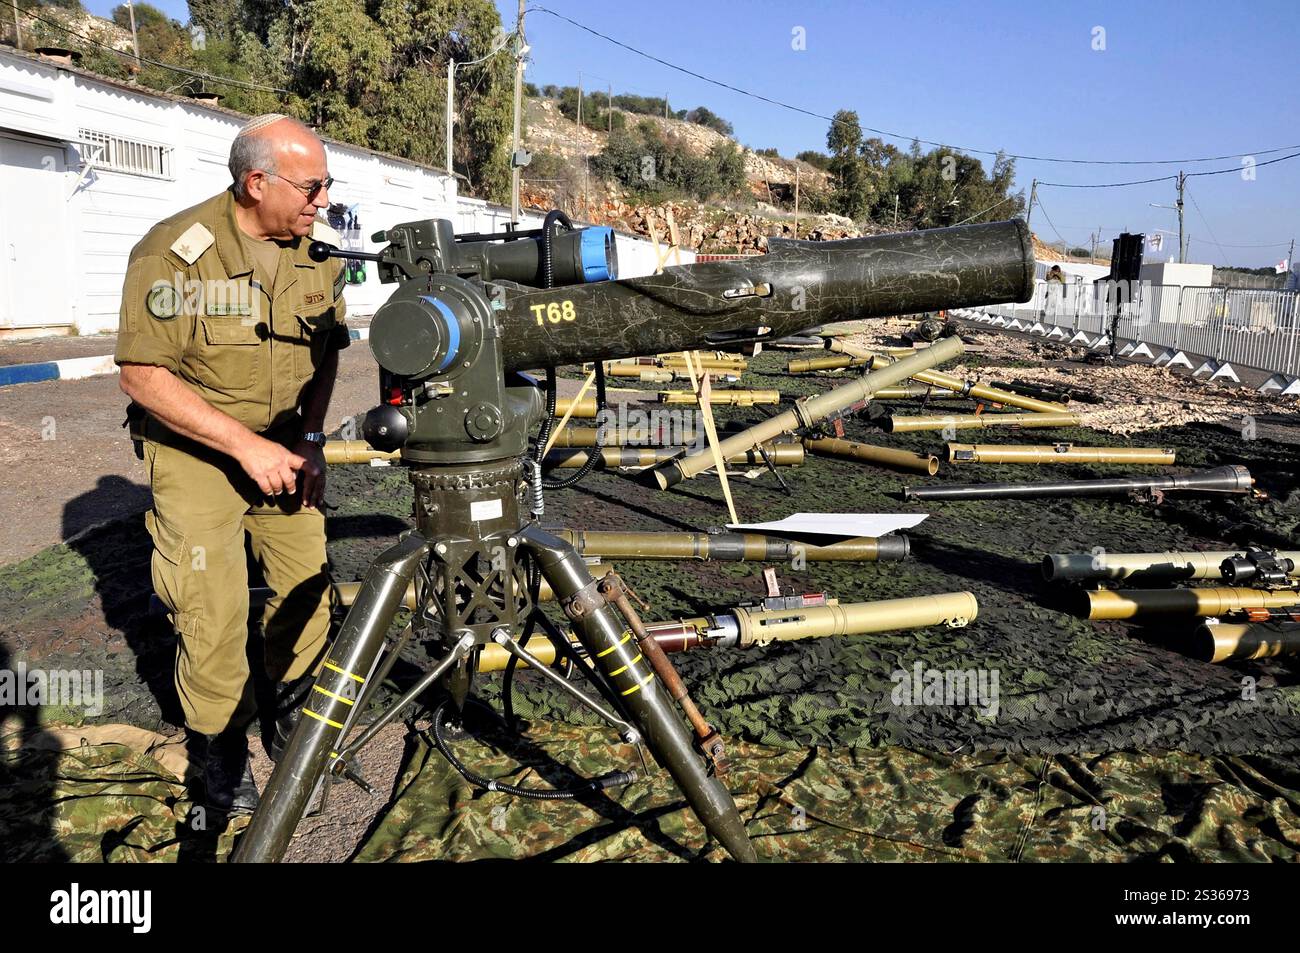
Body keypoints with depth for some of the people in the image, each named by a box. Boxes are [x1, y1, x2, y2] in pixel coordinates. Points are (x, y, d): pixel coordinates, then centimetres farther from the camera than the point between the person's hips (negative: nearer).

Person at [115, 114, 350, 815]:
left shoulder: (318, 248, -2)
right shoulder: (173, 252, -18)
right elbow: (143, 376, -17)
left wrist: (311, 439, -2)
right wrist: (247, 446, -22)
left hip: (285, 443, 4)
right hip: (194, 448, -4)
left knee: (309, 585, 0)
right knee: (212, 608, -6)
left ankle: (296, 719, 25)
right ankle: (220, 749, 18)